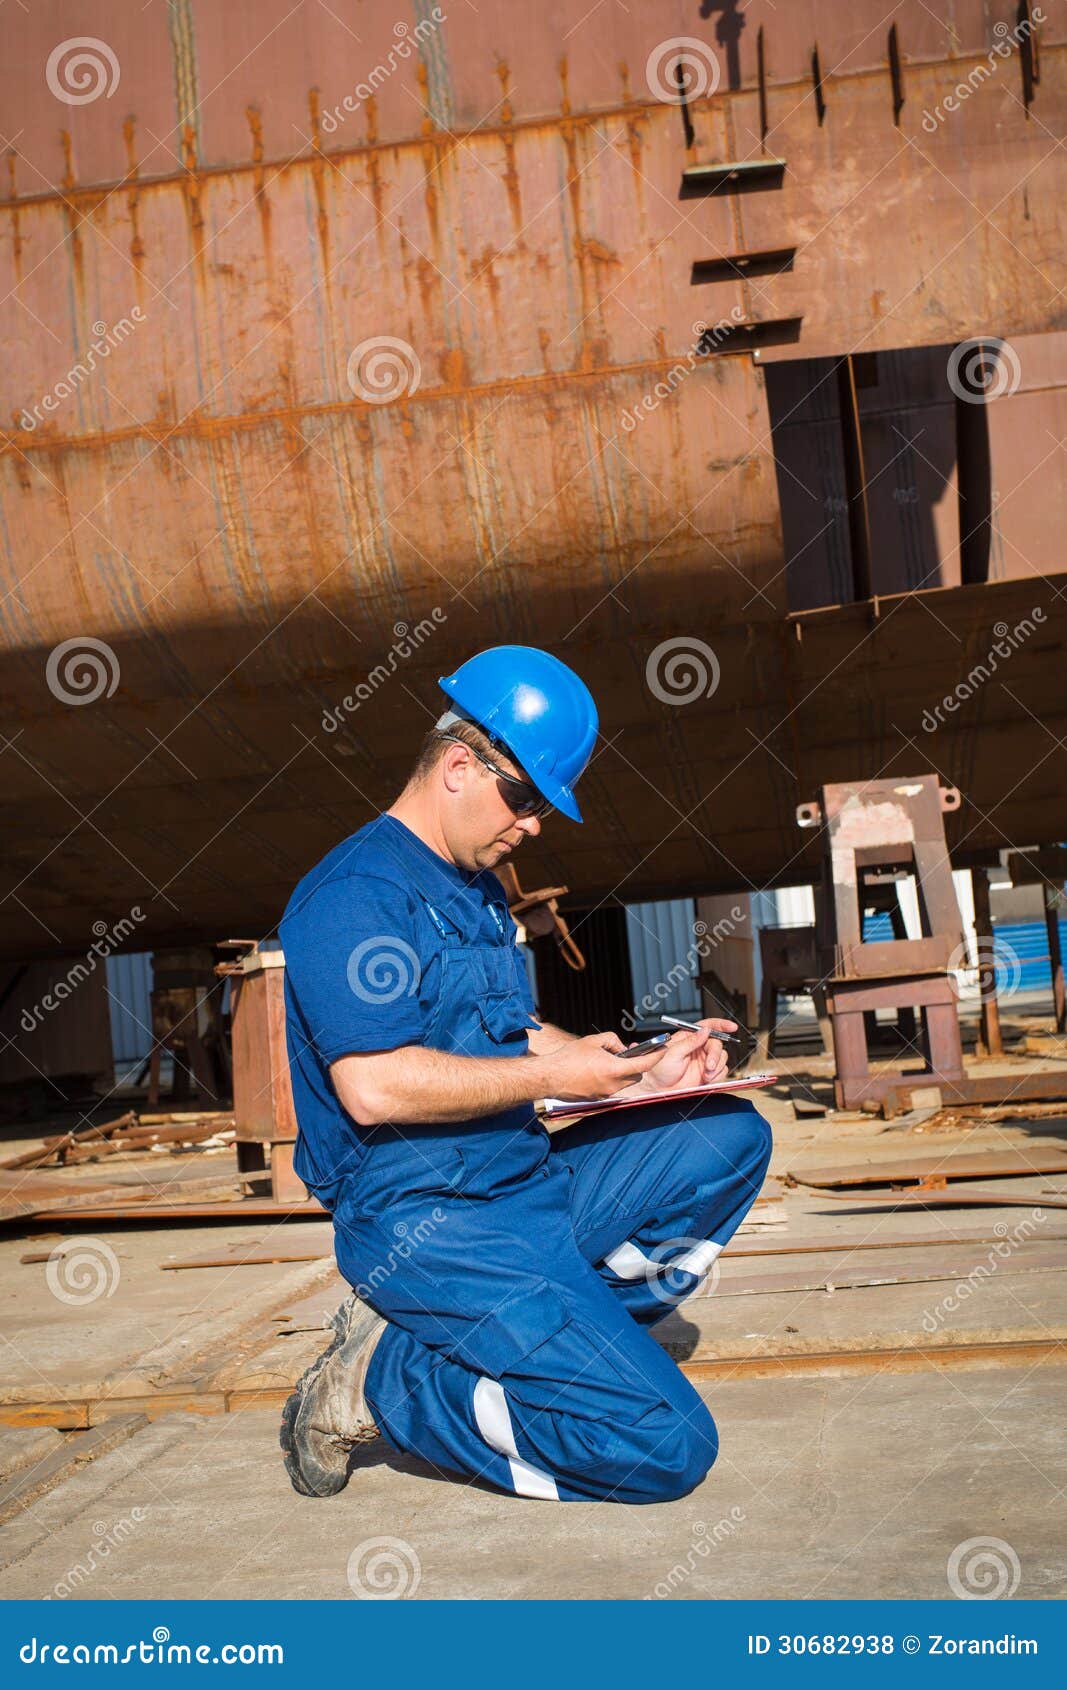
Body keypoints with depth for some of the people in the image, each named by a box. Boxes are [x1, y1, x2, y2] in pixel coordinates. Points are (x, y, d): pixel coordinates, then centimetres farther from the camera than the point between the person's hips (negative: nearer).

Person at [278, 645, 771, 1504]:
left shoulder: (479, 890, 17)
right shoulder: (354, 896, -15)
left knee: (730, 1137, 5)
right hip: (427, 1219, -10)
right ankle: (385, 1375, -3)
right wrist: (550, 1075, -17)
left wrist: (640, 1069, 5)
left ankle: (545, 1338, 0)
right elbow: (374, 1087, -25)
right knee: (667, 1445, -16)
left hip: (528, 1183, 10)